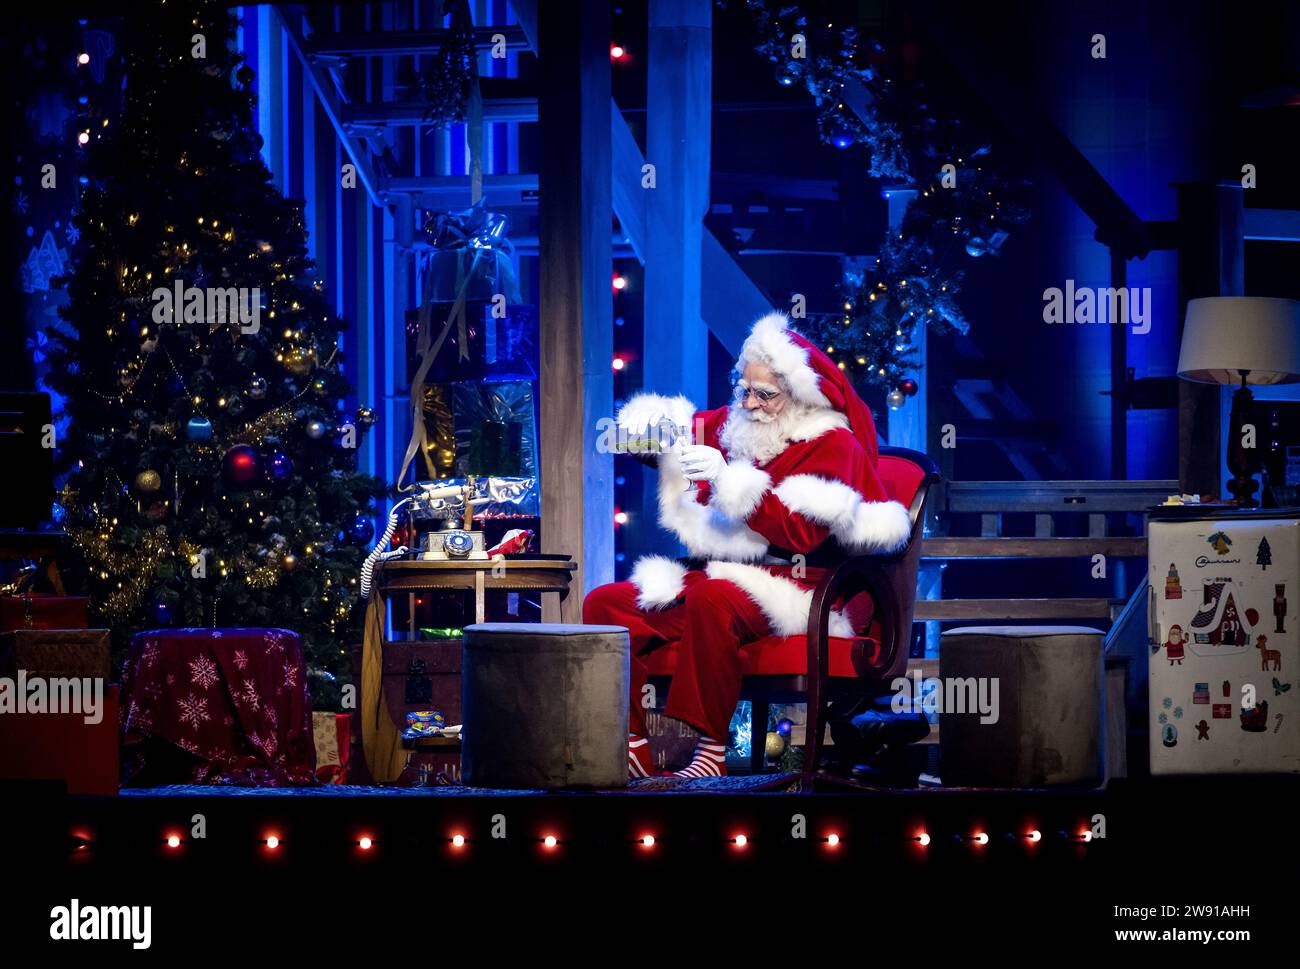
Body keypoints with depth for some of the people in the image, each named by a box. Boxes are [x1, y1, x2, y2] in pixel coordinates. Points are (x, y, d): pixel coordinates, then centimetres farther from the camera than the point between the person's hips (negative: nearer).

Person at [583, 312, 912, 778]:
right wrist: (649, 422, 0)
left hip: (788, 592, -8)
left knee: (711, 598, -40)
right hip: (708, 577, 8)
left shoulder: (830, 443, -3)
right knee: (605, 603, -9)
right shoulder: (732, 425, 17)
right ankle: (630, 750, -14)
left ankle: (711, 751, -36)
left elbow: (801, 533, -16)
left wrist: (728, 479, -23)